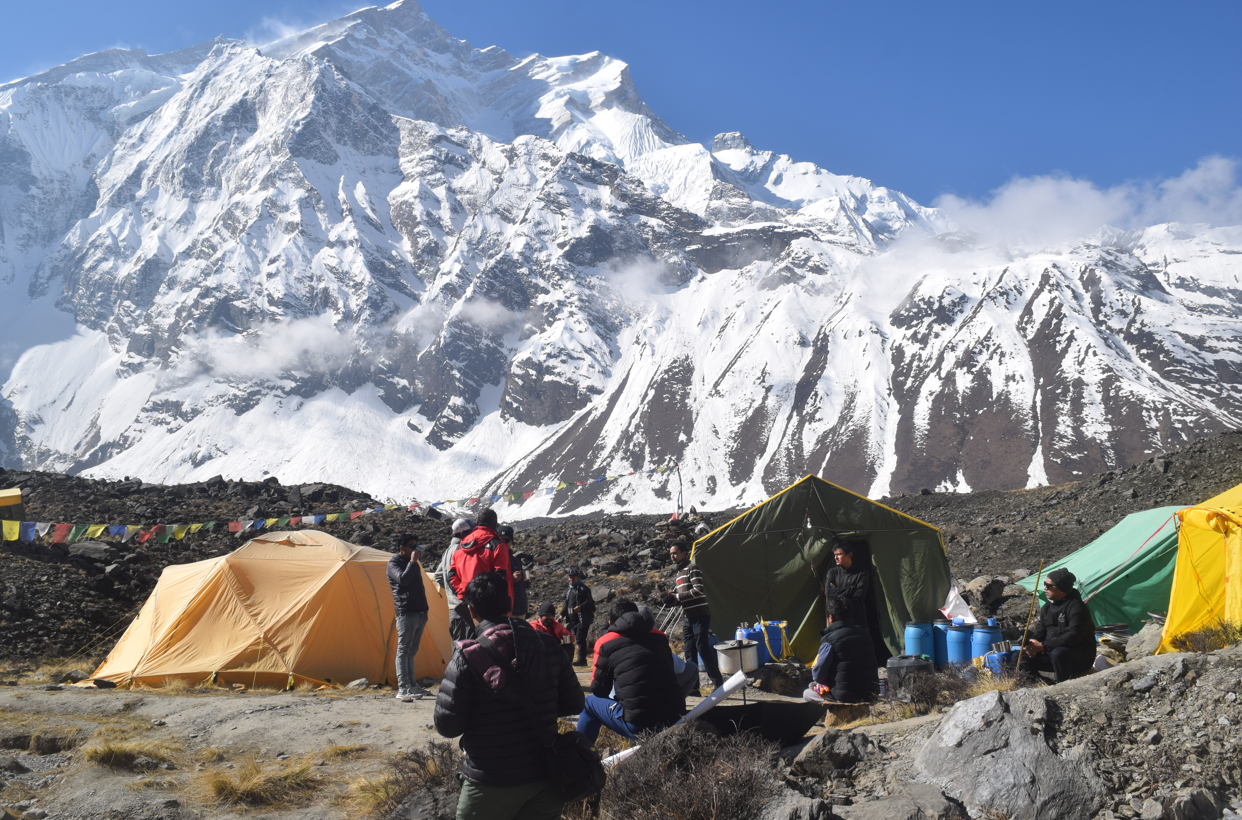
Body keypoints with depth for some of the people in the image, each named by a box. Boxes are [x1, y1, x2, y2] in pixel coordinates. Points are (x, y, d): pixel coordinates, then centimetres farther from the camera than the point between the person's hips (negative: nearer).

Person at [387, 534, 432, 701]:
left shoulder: (413, 564, 22)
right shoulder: (394, 563, -2)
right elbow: (403, 579, -22)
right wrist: (413, 562, -15)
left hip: (419, 613, 8)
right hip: (406, 613, -8)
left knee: (411, 651, 12)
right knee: (403, 650, -8)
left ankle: (412, 686, 15)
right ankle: (403, 689, -11)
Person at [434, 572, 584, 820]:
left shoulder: (468, 657, -14)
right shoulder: (548, 646, -1)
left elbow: (447, 725, -14)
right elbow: (574, 704, 7)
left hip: (490, 783, -4)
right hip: (544, 777, 4)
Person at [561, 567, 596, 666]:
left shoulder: (584, 589, -6)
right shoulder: (568, 591, 21)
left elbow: (589, 601, -16)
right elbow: (566, 605, 26)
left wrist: (581, 607, -31)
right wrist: (562, 614, 14)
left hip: (583, 619, -8)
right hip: (573, 620, 8)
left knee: (580, 639, -13)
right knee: (578, 639, 10)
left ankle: (581, 659, -13)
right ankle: (582, 659, 15)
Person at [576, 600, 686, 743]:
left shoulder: (607, 643, 2)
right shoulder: (660, 637, 12)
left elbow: (598, 690, 9)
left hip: (639, 726, -4)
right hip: (676, 720, 4)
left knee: (590, 703, 20)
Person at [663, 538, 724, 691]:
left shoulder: (692, 568, -8)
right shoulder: (680, 571, 20)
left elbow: (698, 590, -19)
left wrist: (678, 597, -14)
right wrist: (674, 600, 7)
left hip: (700, 615, -9)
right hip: (688, 616, 9)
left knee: (702, 648, -11)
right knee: (689, 651, 6)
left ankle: (718, 682, -6)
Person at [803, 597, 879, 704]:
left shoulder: (829, 640, -13)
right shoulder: (864, 635, 7)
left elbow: (819, 675, -11)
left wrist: (813, 670, 14)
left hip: (846, 695, -6)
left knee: (807, 694, 14)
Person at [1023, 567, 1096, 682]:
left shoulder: (1076, 607, -19)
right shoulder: (1047, 608, 8)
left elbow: (1072, 637, -27)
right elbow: (1040, 632, 11)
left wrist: (1043, 646, -27)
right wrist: (1032, 645, -13)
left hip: (1081, 657, -7)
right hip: (1052, 651, 8)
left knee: (1058, 653, -39)